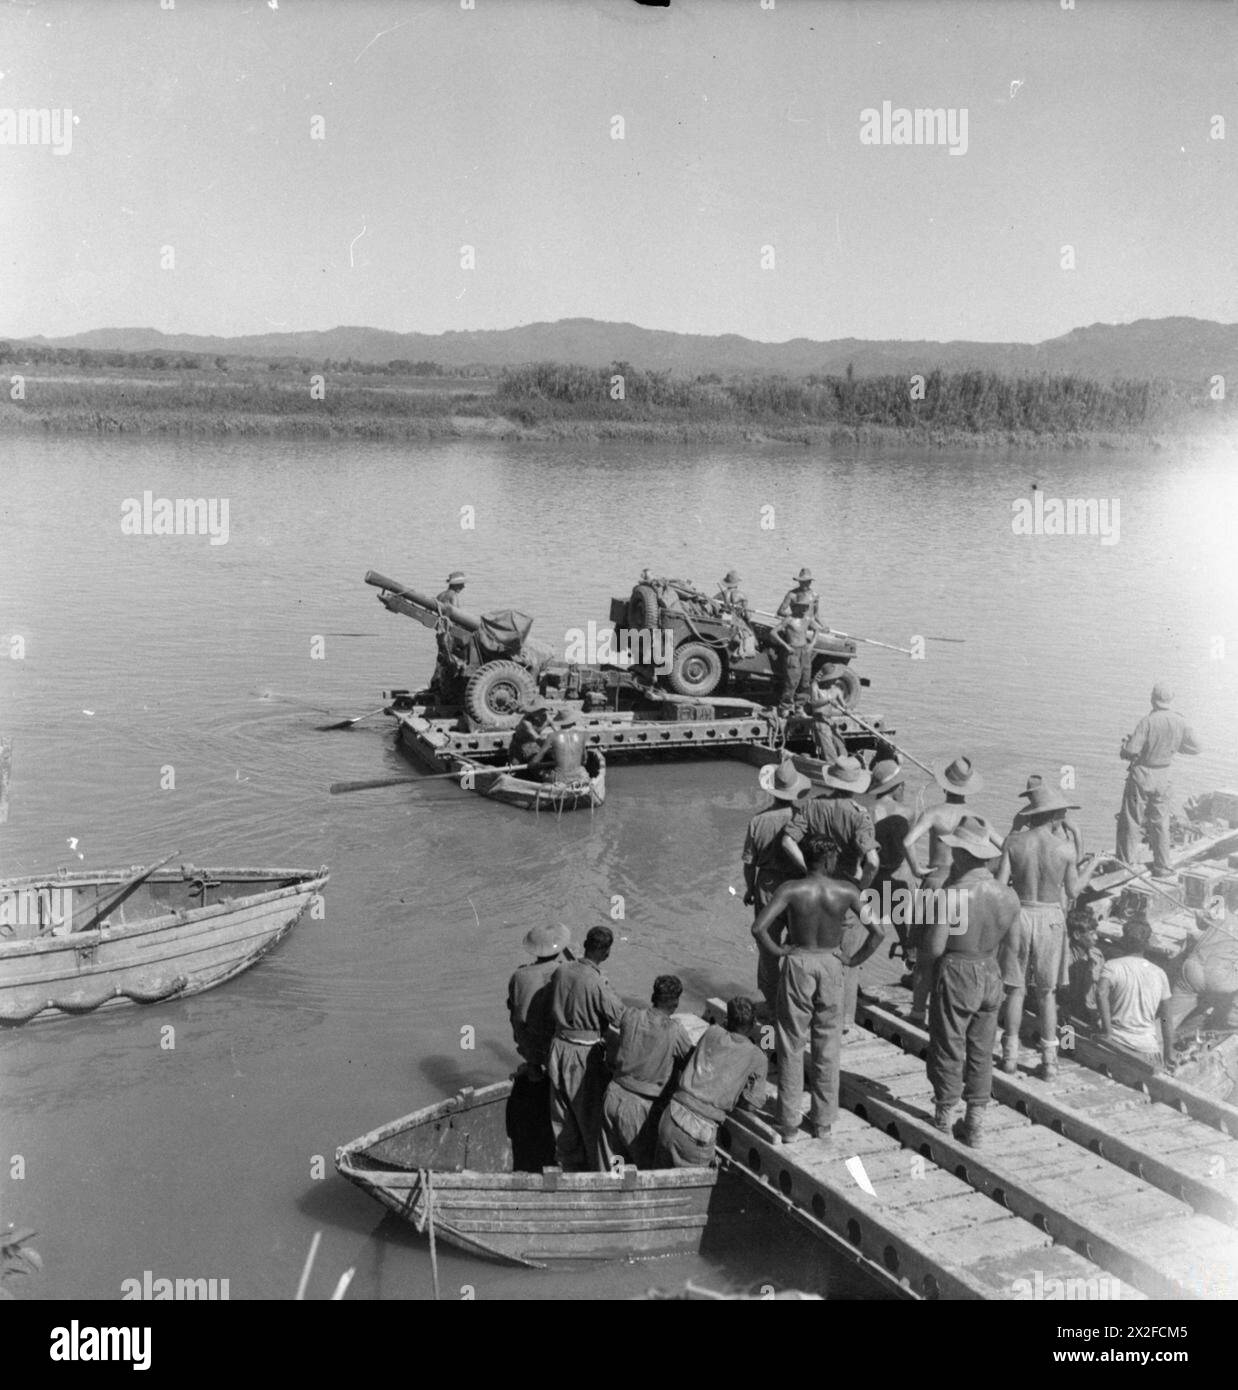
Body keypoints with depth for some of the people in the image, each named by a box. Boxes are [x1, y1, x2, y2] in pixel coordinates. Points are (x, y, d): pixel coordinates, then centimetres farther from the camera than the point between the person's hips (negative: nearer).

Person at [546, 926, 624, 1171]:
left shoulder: (561, 971, -6)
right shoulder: (597, 984, -25)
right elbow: (621, 1019, -16)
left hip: (559, 1046, 6)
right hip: (585, 1053, -6)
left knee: (563, 1115, 18)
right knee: (591, 1114, 10)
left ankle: (568, 1164, 32)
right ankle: (599, 1168, 22)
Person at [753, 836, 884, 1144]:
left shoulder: (791, 890, -14)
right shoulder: (847, 891, -11)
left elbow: (758, 927, -24)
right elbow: (877, 932, -12)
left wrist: (775, 952, -7)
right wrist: (854, 960, 1)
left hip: (797, 963, -1)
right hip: (831, 964, 1)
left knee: (791, 1047, 9)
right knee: (827, 1047, 15)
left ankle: (789, 1125, 12)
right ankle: (823, 1122, 22)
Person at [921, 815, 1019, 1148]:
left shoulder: (951, 895, -23)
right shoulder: (1008, 896, -6)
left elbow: (934, 948, -20)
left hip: (955, 975, -5)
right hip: (991, 975, 5)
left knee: (949, 1050, 10)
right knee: (981, 1052, 16)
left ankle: (944, 1118, 20)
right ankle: (976, 1123, 24)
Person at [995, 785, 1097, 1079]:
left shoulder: (1014, 842, -9)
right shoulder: (1065, 848, -9)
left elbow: (1000, 884, -10)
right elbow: (1073, 892, -1)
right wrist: (1089, 869, 17)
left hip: (1019, 914, 0)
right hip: (1050, 917, 0)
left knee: (1015, 989, 11)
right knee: (1047, 993, 11)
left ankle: (1010, 1055, 15)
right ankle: (1049, 1060, 13)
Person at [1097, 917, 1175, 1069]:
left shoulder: (1113, 966, -2)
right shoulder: (1159, 973, 10)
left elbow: (1101, 993, -22)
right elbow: (1166, 1018, 14)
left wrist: (1107, 1031, -16)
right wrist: (1169, 1053, 22)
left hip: (1117, 1042, -3)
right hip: (1149, 1048, 3)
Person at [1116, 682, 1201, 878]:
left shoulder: (1147, 721, -19)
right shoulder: (1179, 722, -4)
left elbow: (1131, 751, -23)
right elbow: (1195, 748, 7)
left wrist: (1124, 748, 0)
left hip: (1142, 776, -5)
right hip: (1163, 779, 5)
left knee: (1131, 821, 5)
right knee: (1160, 823, 14)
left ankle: (1128, 864, 5)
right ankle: (1163, 867, 18)